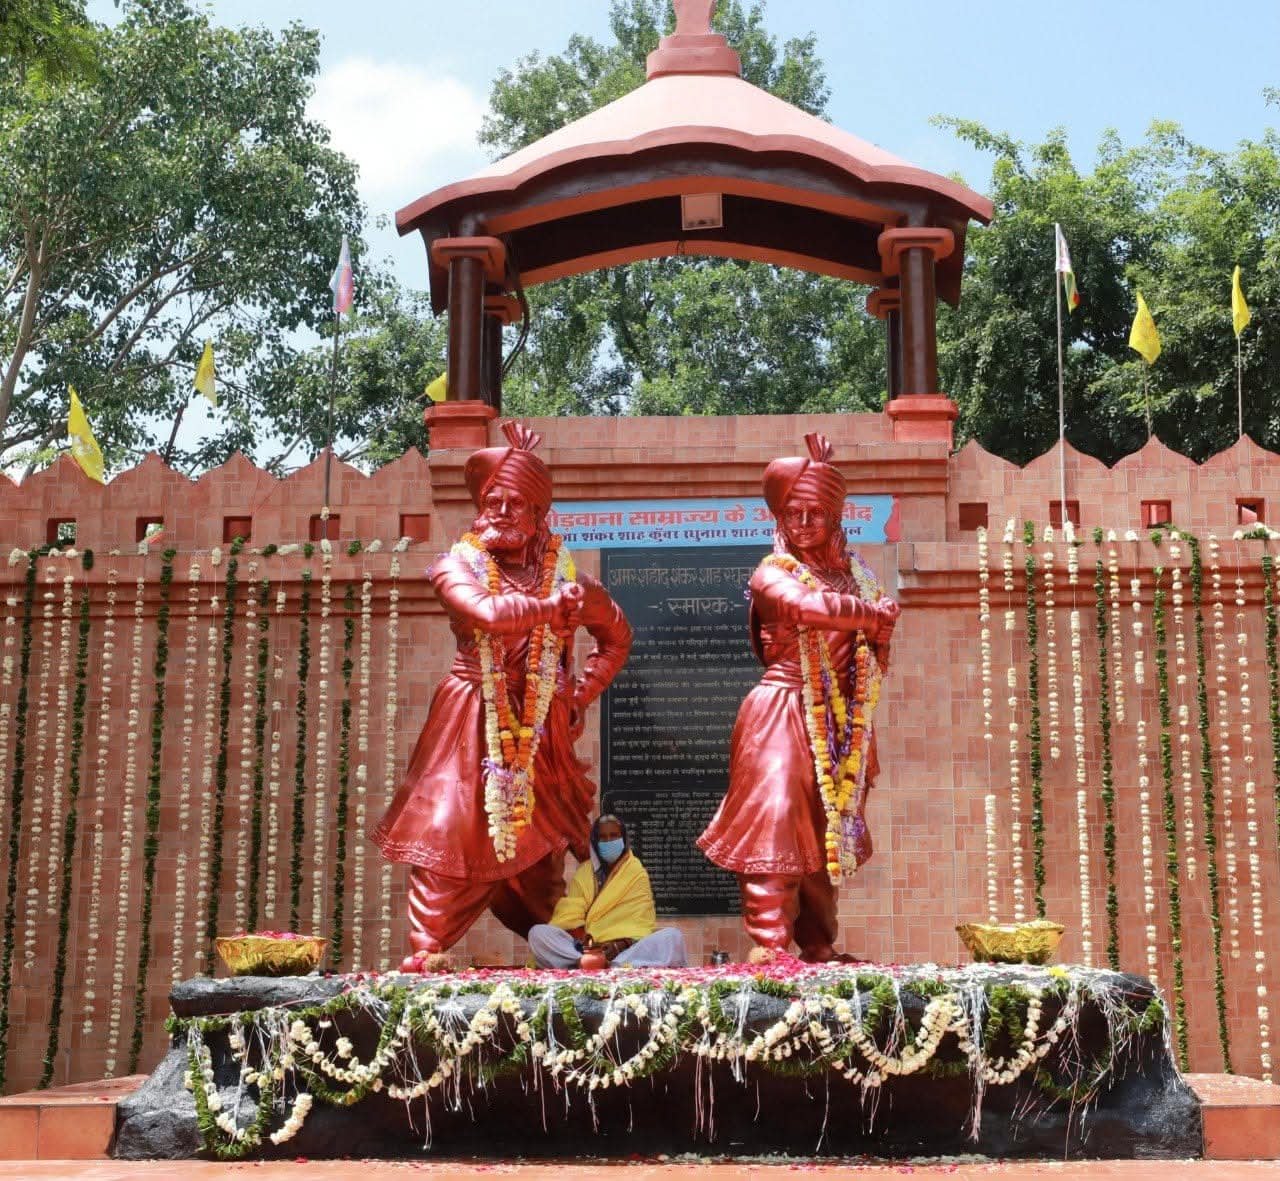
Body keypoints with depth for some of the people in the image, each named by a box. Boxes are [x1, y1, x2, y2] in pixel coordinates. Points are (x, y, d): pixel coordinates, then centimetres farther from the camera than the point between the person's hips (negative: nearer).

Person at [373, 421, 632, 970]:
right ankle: (424, 957, -1)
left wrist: (579, 696, 10)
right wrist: (549, 607, -13)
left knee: (541, 843, 7)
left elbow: (617, 639, 20)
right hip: (470, 722, -2)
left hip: (541, 728, 2)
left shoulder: (566, 577, 4)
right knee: (449, 835, -7)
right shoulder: (458, 566, -3)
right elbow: (487, 612, -25)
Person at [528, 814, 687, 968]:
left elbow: (638, 923, -3)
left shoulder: (637, 874, 8)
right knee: (538, 933, -24)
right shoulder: (583, 873, 14)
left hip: (627, 947, -1)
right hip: (585, 947, 1)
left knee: (672, 936, -28)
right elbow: (570, 915, 2)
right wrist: (581, 936, -20)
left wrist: (619, 945, -23)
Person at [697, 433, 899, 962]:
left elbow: (872, 648, 17)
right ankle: (769, 949, -9)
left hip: (835, 721, 6)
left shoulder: (851, 572, 14)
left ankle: (818, 947, 19)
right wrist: (875, 614, -11)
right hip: (783, 714, -6)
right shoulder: (773, 573, -4)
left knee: (825, 833, 10)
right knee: (776, 823, -10)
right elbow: (809, 606, -25)